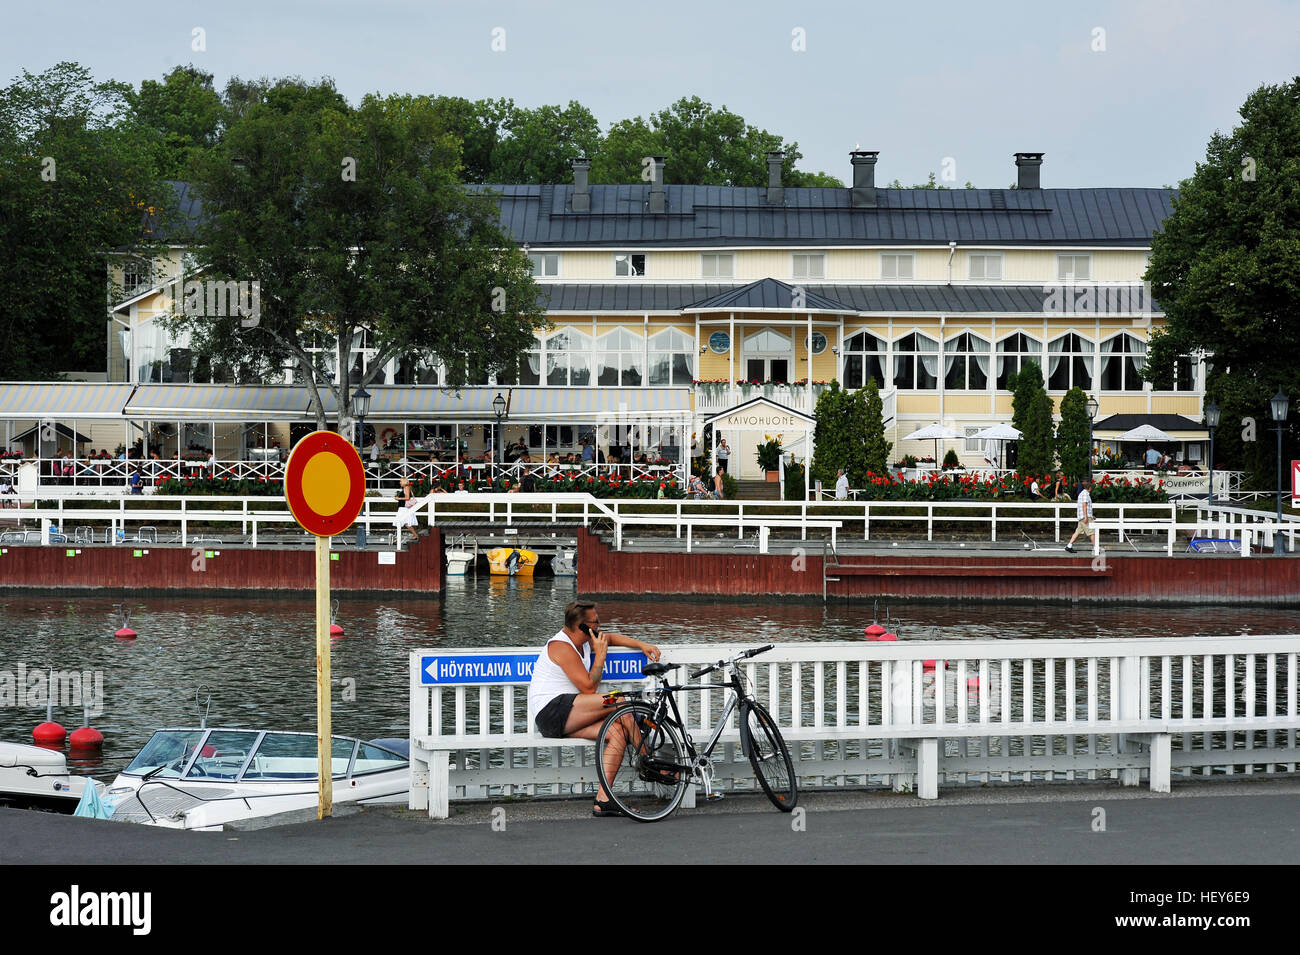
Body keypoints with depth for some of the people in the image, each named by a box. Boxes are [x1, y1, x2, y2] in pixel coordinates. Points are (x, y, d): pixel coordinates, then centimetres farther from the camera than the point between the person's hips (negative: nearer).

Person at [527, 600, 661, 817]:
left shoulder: (582, 641, 17)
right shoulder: (562, 648, -12)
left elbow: (612, 638, 37)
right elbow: (589, 688, -15)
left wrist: (641, 645, 26)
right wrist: (600, 654, -8)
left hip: (565, 722, 10)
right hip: (551, 712, -10)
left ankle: (603, 800, -18)